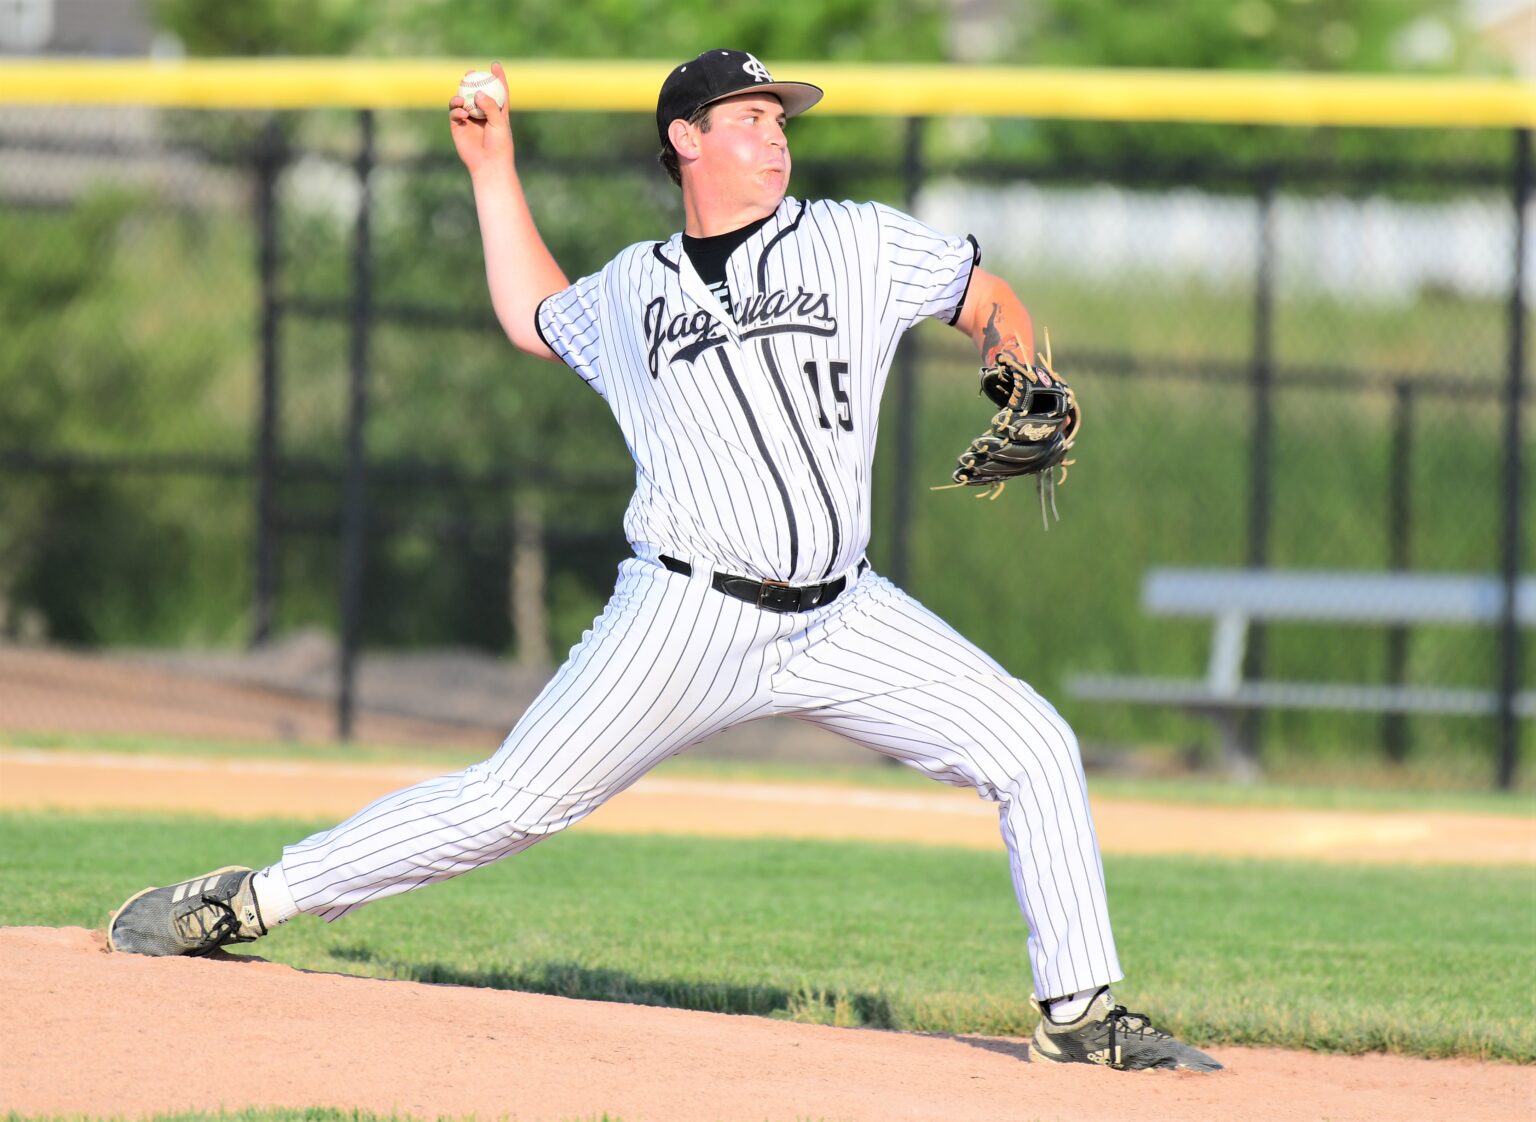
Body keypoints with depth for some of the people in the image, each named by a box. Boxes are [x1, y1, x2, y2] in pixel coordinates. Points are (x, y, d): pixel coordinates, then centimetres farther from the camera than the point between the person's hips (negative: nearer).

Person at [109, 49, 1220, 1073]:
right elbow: (534, 316, 33)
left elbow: (993, 302, 17)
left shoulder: (860, 244, 8)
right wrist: (493, 168, 28)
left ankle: (1081, 1013, -1)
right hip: (688, 614, -1)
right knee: (508, 804, -6)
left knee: (1033, 747, -10)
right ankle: (246, 902, 5)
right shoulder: (632, 290, 12)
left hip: (840, 617, 1)